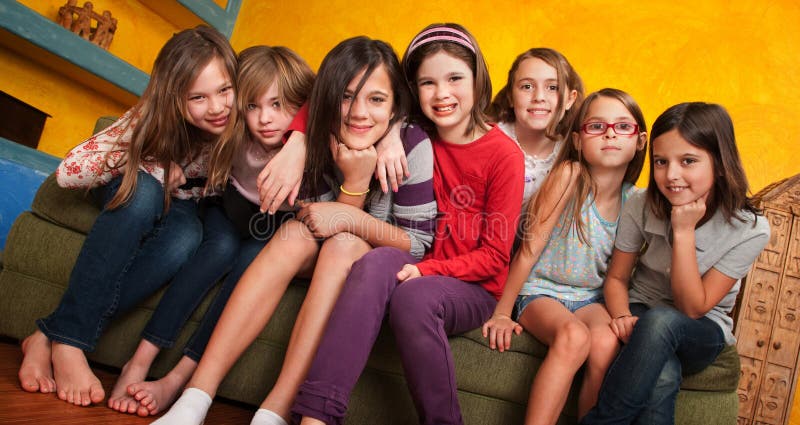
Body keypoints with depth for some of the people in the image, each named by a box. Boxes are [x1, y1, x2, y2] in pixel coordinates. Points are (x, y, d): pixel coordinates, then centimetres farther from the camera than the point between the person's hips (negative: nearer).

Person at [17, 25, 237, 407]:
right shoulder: (150, 121, -28)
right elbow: (67, 173, -27)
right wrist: (152, 168, -31)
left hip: (180, 209, 1)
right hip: (131, 201, -1)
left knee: (186, 238, -35)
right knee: (144, 190, -37)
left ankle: (50, 336, -29)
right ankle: (67, 341, -33)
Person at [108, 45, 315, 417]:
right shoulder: (237, 139, -21)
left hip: (280, 231, -1)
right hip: (231, 213, 1)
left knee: (255, 257, -30)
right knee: (224, 247, -29)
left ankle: (178, 379, -30)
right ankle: (140, 360, -28)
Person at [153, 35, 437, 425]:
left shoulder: (413, 144, -22)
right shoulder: (320, 141, -12)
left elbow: (418, 245, -17)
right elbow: (327, 225, -12)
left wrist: (351, 220, -31)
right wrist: (355, 183, -30)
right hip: (330, 263, 3)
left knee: (342, 245, -32)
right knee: (296, 232, -27)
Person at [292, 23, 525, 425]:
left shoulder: (504, 154, -7)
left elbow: (494, 256, -6)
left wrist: (428, 270, -20)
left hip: (474, 288, -3)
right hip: (418, 268, 3)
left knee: (414, 296, -35)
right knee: (379, 260, -31)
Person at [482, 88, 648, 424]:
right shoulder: (570, 175, -14)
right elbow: (530, 248, -13)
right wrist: (502, 313, -10)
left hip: (593, 298, 4)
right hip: (542, 292, -3)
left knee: (606, 343, -28)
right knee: (574, 336, -33)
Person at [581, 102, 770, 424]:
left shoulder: (750, 229, -16)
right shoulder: (641, 208, -12)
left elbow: (692, 309, -16)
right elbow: (616, 278, 0)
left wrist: (684, 231, -26)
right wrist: (623, 316, -24)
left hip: (701, 335, 0)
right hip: (641, 317, 1)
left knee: (660, 321, -37)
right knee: (663, 379, -36)